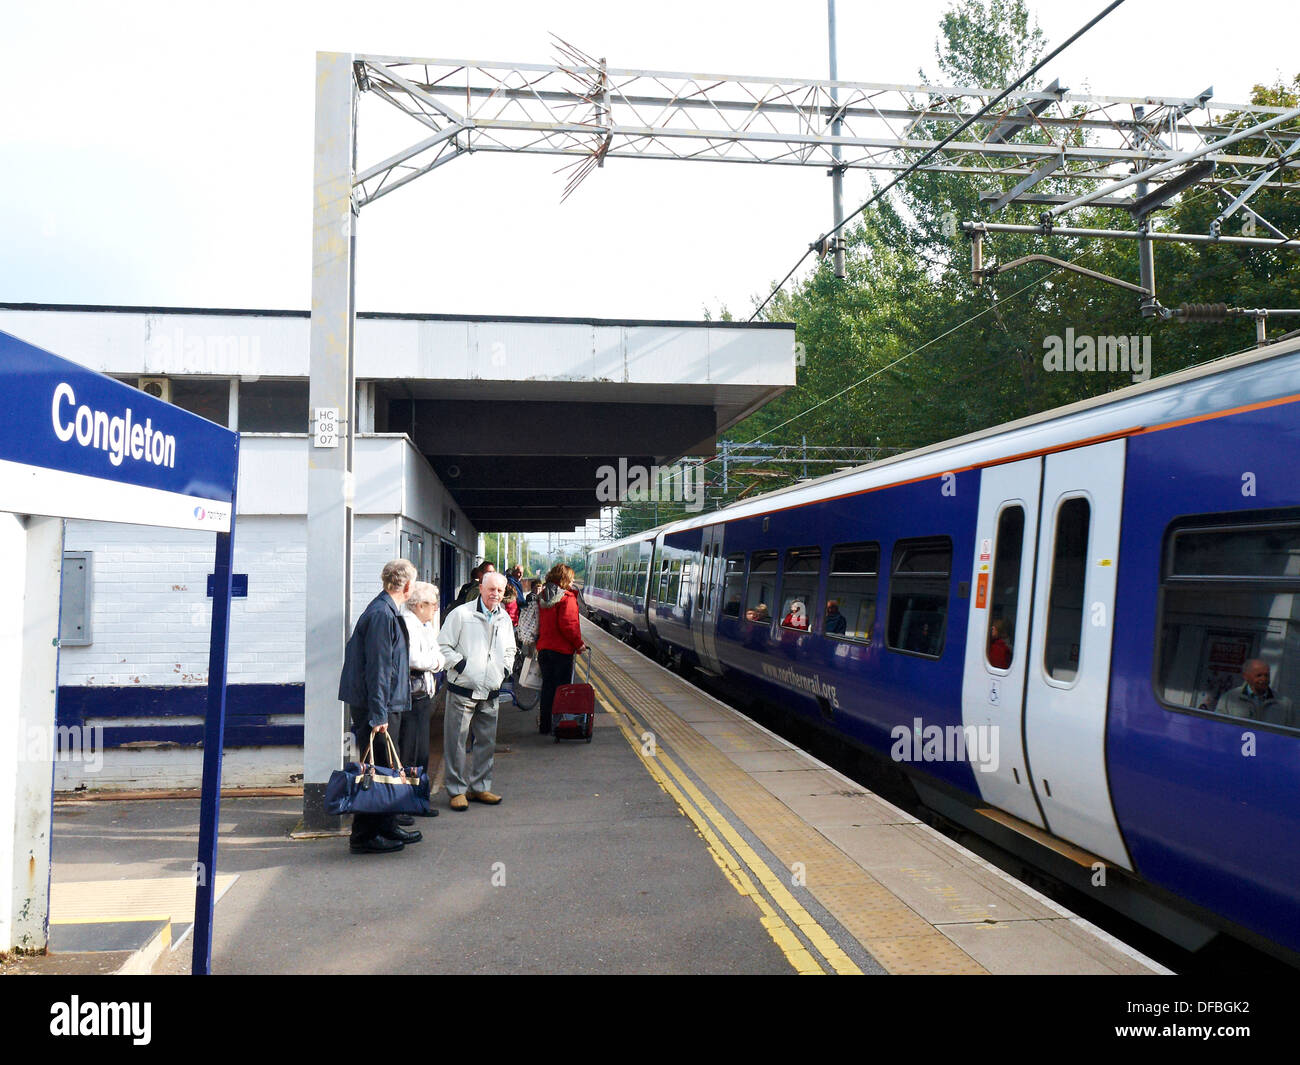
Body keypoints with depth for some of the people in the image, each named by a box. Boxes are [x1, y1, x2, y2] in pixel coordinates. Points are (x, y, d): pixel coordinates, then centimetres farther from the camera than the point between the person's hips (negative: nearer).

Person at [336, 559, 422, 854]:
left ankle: (386, 827, 27)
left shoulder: (388, 611, 14)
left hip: (387, 706, 10)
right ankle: (363, 837, 6)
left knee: (386, 769, 17)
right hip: (377, 707, -10)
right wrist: (378, 714, -23)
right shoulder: (381, 614, -18)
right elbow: (377, 667, -22)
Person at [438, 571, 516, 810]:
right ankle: (457, 790, 10)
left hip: (490, 692, 5)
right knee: (456, 741, -1)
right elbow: (443, 646, -5)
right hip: (463, 691, -5)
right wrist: (460, 664, -12)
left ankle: (479, 786, 24)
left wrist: (505, 670, 12)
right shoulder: (461, 614, -6)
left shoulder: (504, 619, 12)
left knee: (487, 742, 11)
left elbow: (509, 650, 27)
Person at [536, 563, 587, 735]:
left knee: (547, 687, 14)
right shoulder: (567, 598, -13)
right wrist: (579, 643, -11)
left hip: (544, 648, 7)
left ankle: (545, 726, 19)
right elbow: (567, 624, -20)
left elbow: (540, 623, 15)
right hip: (562, 650, -7)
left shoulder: (543, 597, 10)